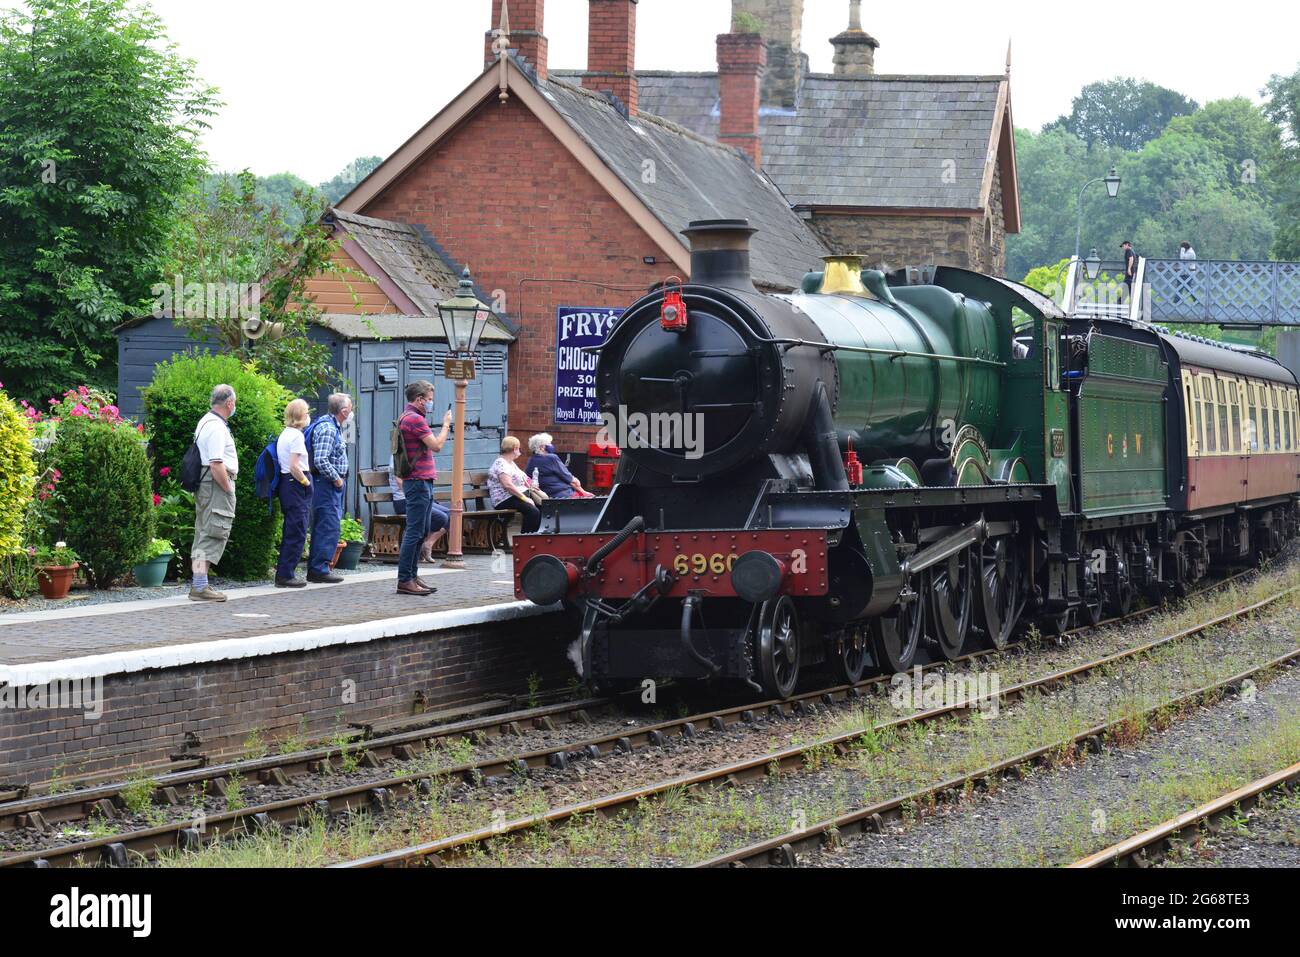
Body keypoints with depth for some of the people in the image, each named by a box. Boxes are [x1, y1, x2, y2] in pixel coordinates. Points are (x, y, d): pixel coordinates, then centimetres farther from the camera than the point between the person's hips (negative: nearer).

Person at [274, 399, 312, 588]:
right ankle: (286, 575, -5)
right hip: (296, 485, -10)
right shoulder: (296, 436, -15)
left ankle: (283, 574, 17)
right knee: (297, 532, -5)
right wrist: (306, 482, -10)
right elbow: (294, 467, -21)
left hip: (286, 483, 10)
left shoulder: (285, 434, 15)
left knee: (290, 531, 15)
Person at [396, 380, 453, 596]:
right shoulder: (415, 419, -15)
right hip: (419, 481, -11)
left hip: (422, 482, 11)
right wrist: (446, 425, -5)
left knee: (421, 531, 14)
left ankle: (412, 576, 17)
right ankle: (405, 580, -9)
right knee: (415, 532, -9)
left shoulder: (407, 418, 19)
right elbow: (436, 446, -16)